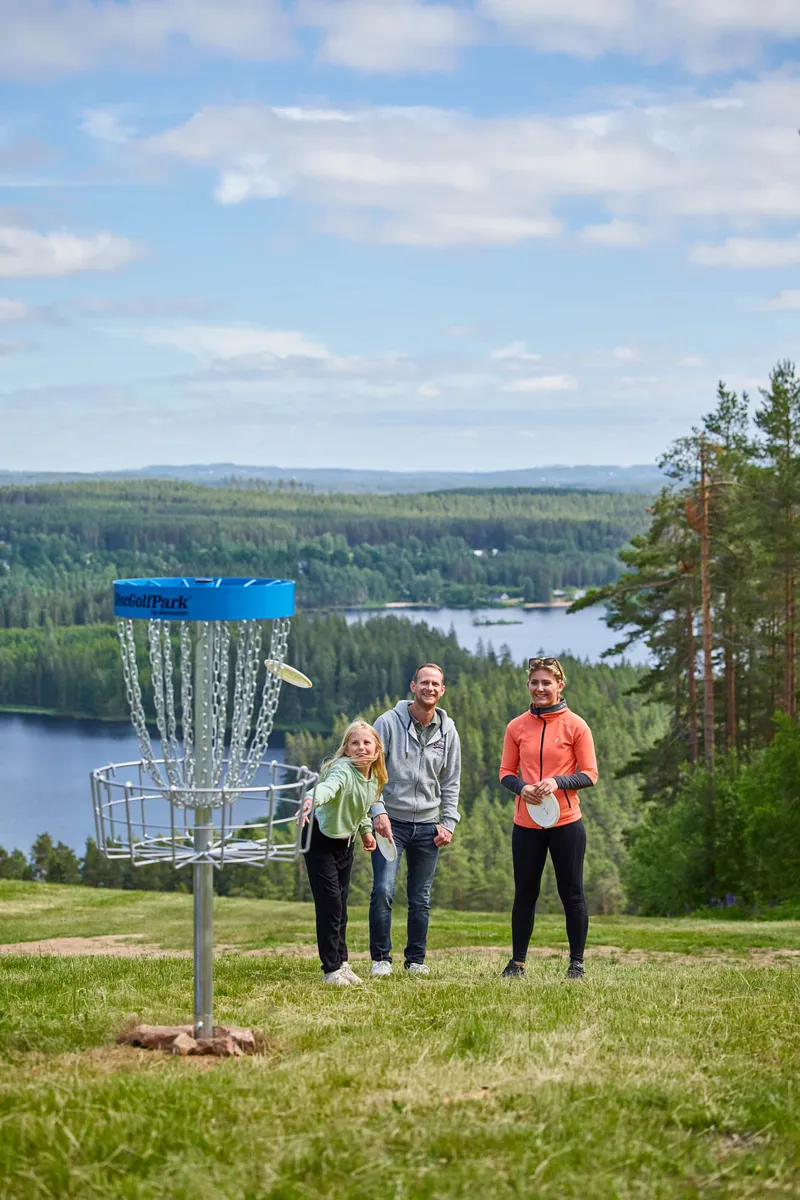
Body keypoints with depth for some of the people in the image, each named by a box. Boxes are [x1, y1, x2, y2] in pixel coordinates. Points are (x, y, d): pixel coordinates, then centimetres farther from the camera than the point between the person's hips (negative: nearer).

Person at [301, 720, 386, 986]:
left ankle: (341, 962, 25)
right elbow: (328, 787, -54)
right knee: (330, 903, -11)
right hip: (321, 841, -7)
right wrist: (312, 800, -73)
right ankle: (331, 969, -3)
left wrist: (366, 830, 11)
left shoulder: (374, 778, -5)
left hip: (345, 842, 7)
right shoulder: (342, 770, -30)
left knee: (340, 904, 15)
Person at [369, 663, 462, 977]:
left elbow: (451, 783, 13)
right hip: (391, 821, -3)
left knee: (421, 899, 7)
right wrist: (378, 811, -16)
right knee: (383, 890, -13)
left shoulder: (448, 732, 6)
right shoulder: (388, 722, -6)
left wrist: (449, 822, 4)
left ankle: (416, 959, 19)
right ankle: (381, 958, -1)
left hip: (428, 825, 3)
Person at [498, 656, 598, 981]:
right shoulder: (516, 727, 6)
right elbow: (506, 771, 10)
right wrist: (521, 787, -12)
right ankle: (517, 962, 16)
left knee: (571, 894, 3)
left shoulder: (575, 726, -2)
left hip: (565, 823, -2)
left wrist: (557, 782, -18)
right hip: (526, 824, 3)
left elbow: (589, 774, -1)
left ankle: (576, 963, 11)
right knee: (525, 893, 8)